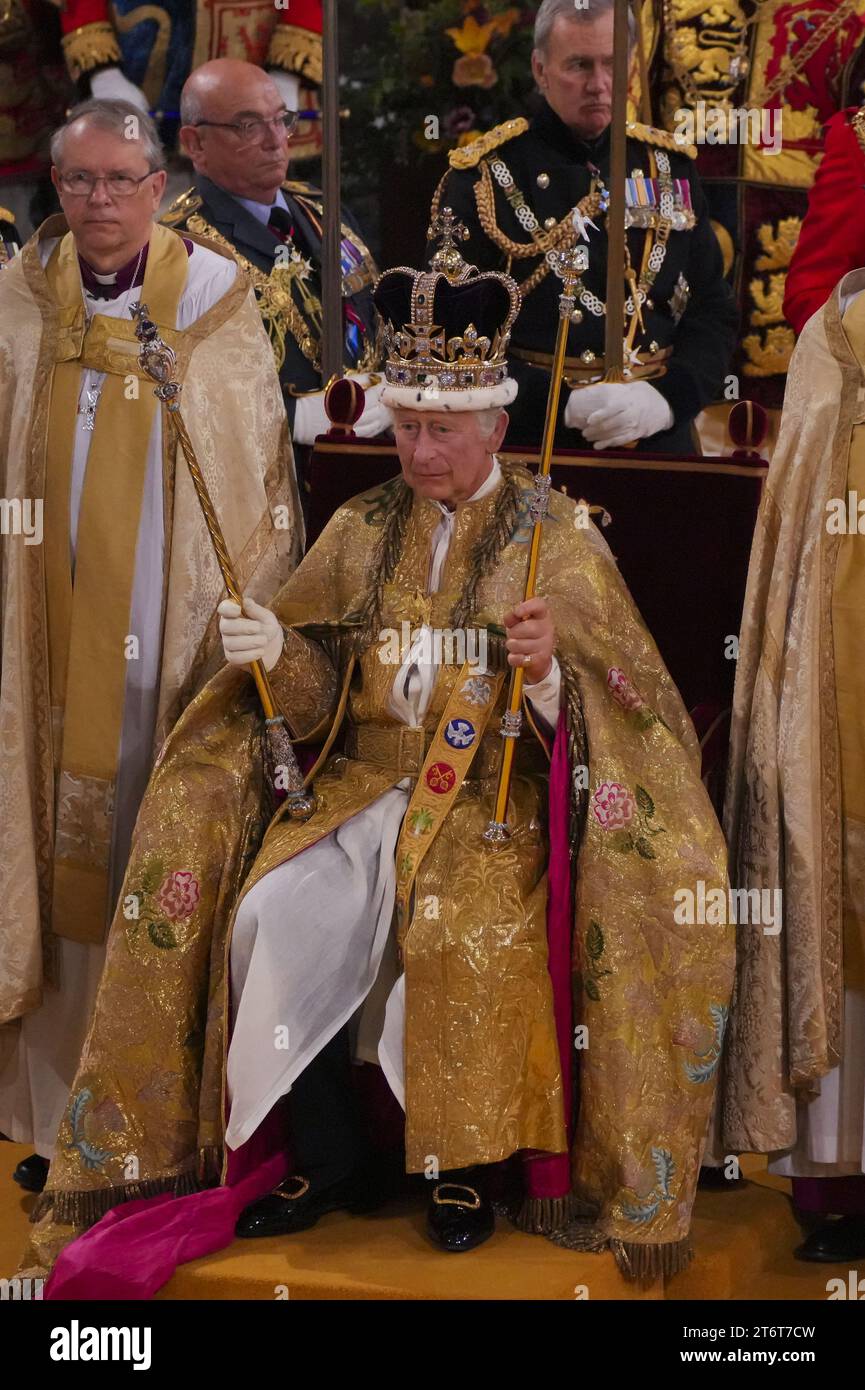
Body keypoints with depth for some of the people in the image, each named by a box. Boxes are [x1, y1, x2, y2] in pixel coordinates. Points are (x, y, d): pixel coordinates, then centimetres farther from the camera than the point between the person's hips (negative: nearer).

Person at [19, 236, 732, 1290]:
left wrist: (550, 665, -27)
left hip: (498, 791, -3)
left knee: (461, 929, -32)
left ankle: (465, 1162, -9)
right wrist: (275, 650, -14)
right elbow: (316, 692, 8)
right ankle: (328, 1157, -5)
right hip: (364, 778, 4)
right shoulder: (362, 528, 11)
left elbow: (599, 711, -5)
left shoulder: (559, 539, 1)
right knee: (272, 914, -22)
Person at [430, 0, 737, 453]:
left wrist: (667, 397, -10)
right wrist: (564, 404, -19)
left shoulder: (668, 165, 10)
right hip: (529, 447, -3)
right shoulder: (484, 176, -2)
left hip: (659, 439, 3)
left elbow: (715, 313, 9)